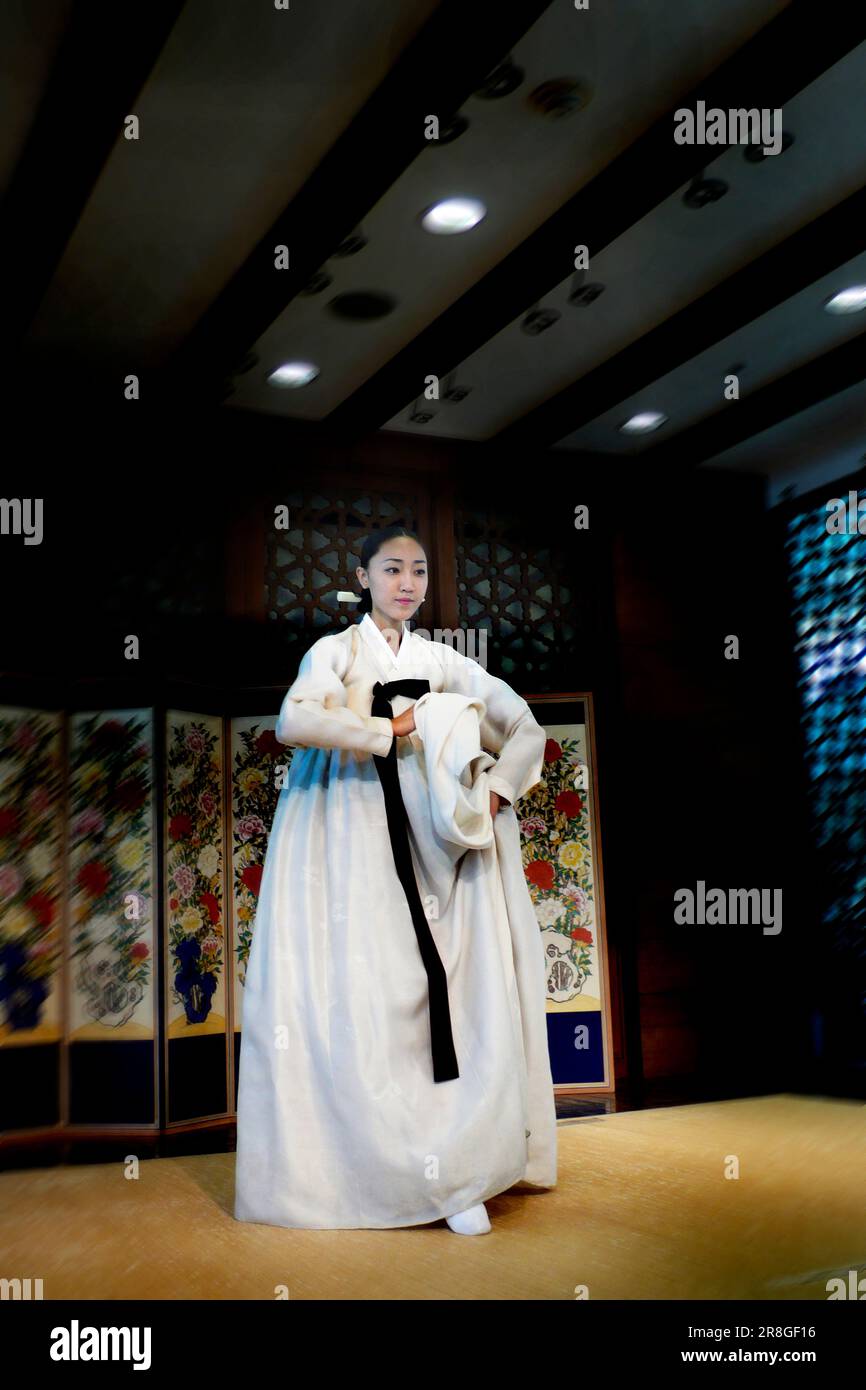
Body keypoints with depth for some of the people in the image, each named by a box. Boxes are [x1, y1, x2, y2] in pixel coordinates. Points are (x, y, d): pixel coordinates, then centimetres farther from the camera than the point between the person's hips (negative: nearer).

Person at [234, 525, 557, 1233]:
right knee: (363, 992, -9)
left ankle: (458, 1170, 0)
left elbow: (527, 730, 13)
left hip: (429, 841, 3)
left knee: (448, 986, -6)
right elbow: (294, 722, -14)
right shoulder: (336, 651, 6)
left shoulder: (444, 663, 15)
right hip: (351, 845, -2)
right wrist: (388, 731, -11)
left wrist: (496, 790, -4)